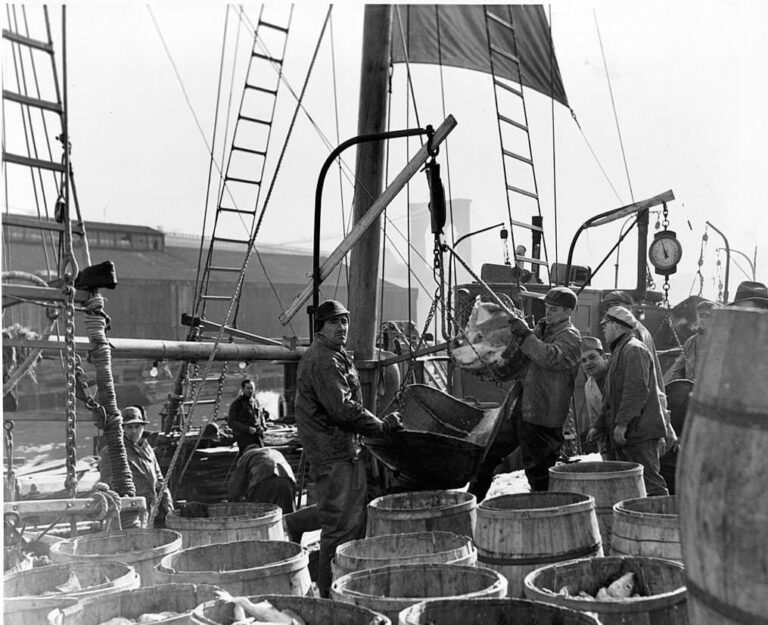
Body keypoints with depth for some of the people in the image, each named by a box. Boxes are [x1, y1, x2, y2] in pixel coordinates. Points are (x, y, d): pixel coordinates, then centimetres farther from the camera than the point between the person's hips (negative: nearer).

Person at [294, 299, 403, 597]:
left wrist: (379, 422, 17)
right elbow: (343, 409, -23)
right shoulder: (324, 360, -16)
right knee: (343, 525, -7)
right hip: (335, 454, -11)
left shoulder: (334, 356, 20)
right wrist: (381, 426, -15)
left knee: (353, 519, 18)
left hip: (341, 449, 11)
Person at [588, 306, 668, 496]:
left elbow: (637, 389, -20)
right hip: (624, 432, 10)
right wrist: (599, 426, 23)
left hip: (639, 431, -10)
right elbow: (611, 397, 28)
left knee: (649, 481, -13)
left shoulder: (634, 349, -9)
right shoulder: (619, 351, 24)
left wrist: (622, 423, -23)